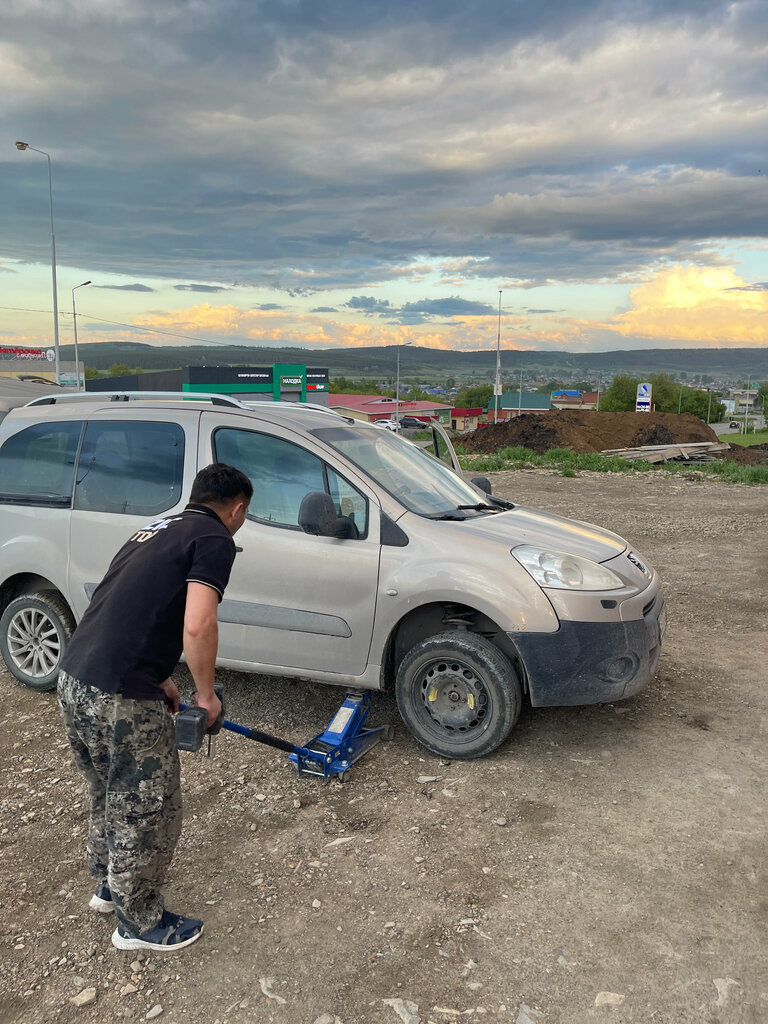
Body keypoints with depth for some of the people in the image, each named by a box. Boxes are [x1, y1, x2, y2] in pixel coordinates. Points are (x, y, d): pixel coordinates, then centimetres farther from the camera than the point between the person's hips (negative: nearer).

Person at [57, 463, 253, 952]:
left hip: (74, 678, 9)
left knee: (110, 794, 28)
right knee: (146, 809, 10)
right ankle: (139, 922, 28)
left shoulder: (160, 528, 19)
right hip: (120, 697, -9)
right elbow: (197, 627, -21)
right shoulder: (215, 540, -8)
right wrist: (206, 695, -5)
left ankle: (109, 884, 47)